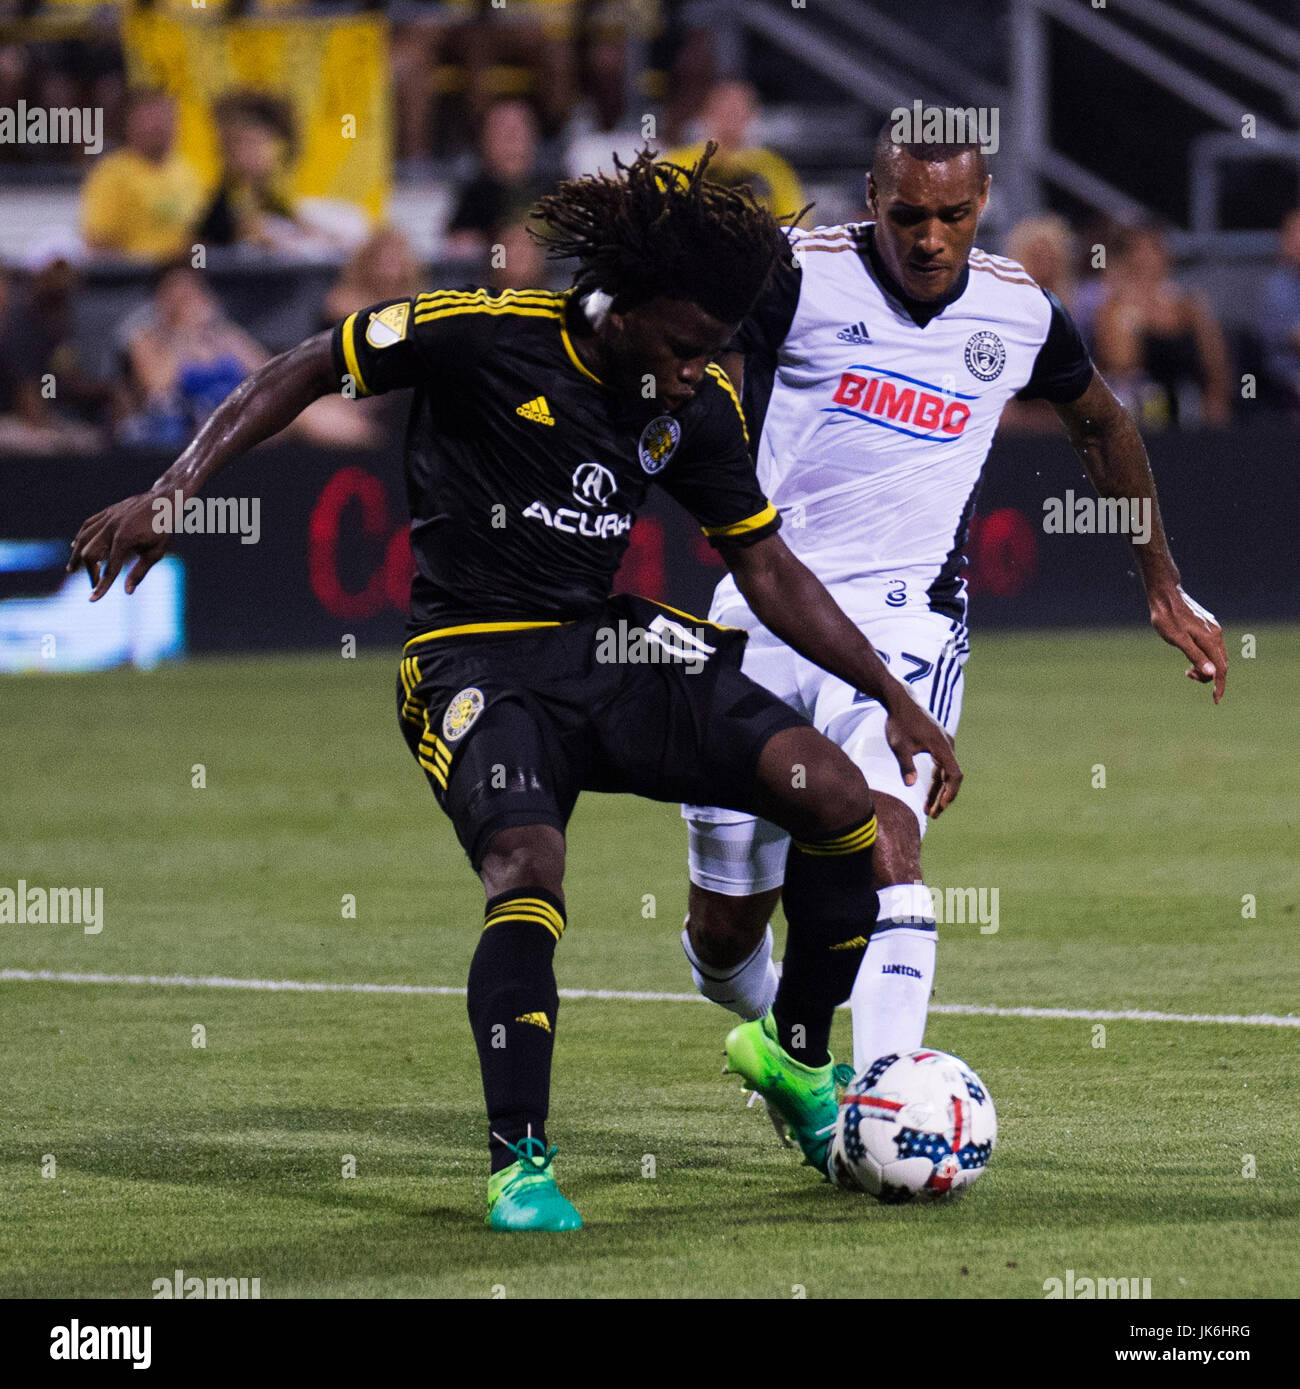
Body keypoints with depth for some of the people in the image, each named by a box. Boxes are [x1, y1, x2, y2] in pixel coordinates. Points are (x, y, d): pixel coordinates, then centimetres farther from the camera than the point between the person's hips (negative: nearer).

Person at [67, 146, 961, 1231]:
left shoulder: (699, 406, 1)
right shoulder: (489, 335, -15)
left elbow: (768, 569, 11)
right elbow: (308, 370, -6)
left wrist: (898, 701, 7)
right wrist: (175, 489, -14)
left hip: (608, 646, 5)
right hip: (478, 660, -5)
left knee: (839, 795, -12)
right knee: (528, 871, -32)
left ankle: (795, 1054, 11)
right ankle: (518, 1162, -15)